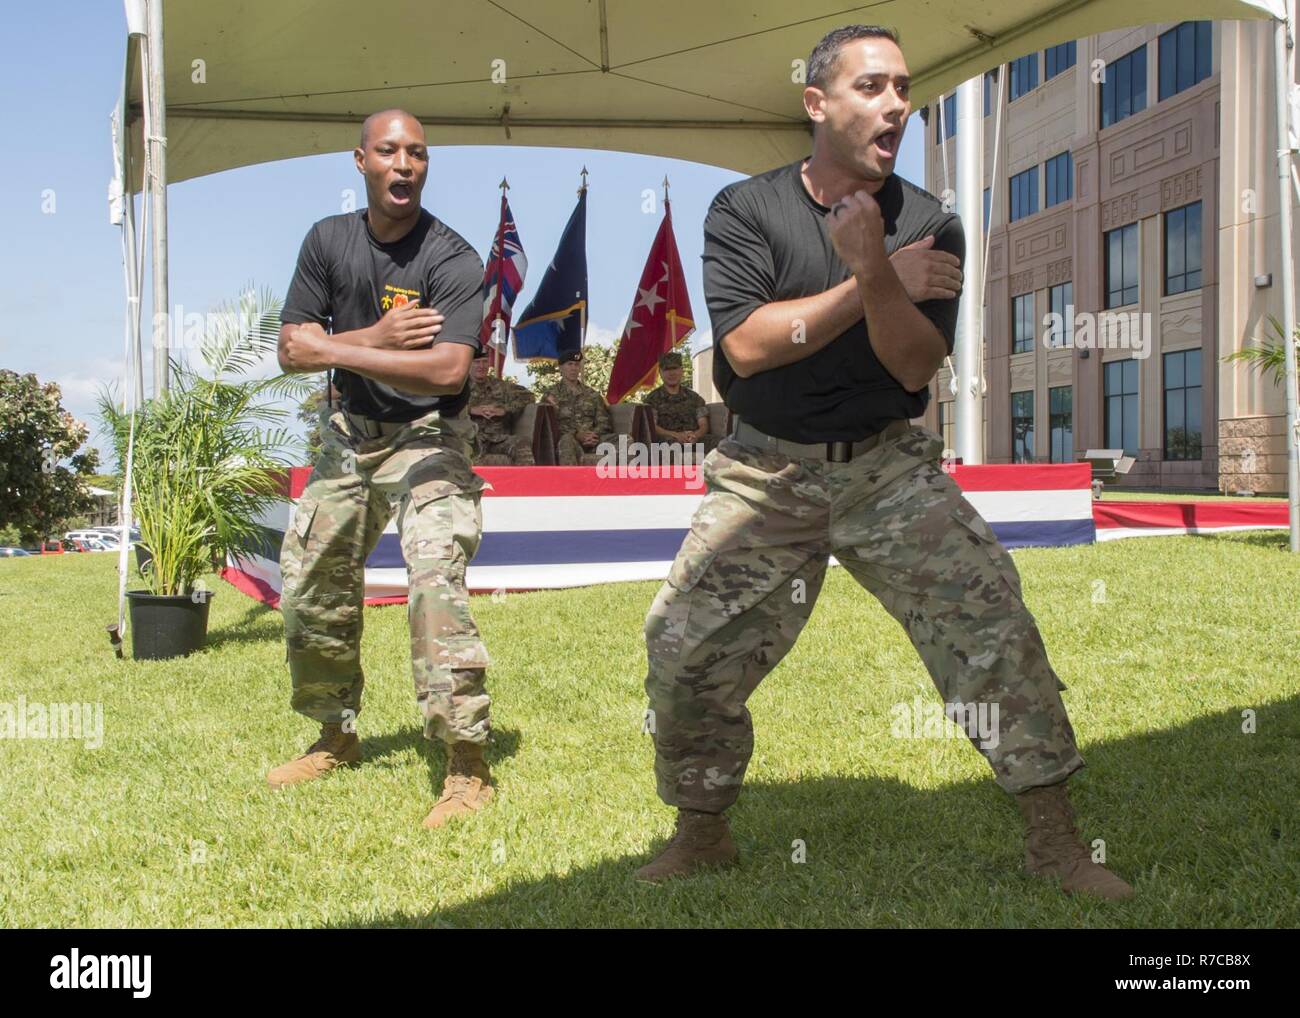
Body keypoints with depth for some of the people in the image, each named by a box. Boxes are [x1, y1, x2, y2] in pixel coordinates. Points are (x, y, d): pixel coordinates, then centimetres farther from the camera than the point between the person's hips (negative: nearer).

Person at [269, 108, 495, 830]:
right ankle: (336, 737, 31)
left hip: (426, 442, -6)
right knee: (310, 589, 12)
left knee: (435, 584, -22)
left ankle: (467, 763, -17)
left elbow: (447, 370, -29)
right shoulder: (328, 241, 3)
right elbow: (292, 351, -2)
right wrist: (376, 338, -18)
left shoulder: (451, 259, -14)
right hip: (350, 438, 6)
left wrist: (337, 349, -23)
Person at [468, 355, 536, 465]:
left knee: (524, 444, -30)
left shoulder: (500, 385, 21)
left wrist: (504, 410, -2)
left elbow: (528, 396, 13)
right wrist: (471, 410, -10)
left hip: (500, 438, 2)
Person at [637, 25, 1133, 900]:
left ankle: (1056, 839, 2)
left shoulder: (929, 225, 1)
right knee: (685, 651, -3)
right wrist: (876, 288, -15)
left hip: (889, 467, 1)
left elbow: (917, 368, -8)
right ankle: (702, 835, 20)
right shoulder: (744, 209, -3)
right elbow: (746, 344, -16)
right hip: (766, 472, 0)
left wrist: (874, 272, -25)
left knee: (991, 620, -12)